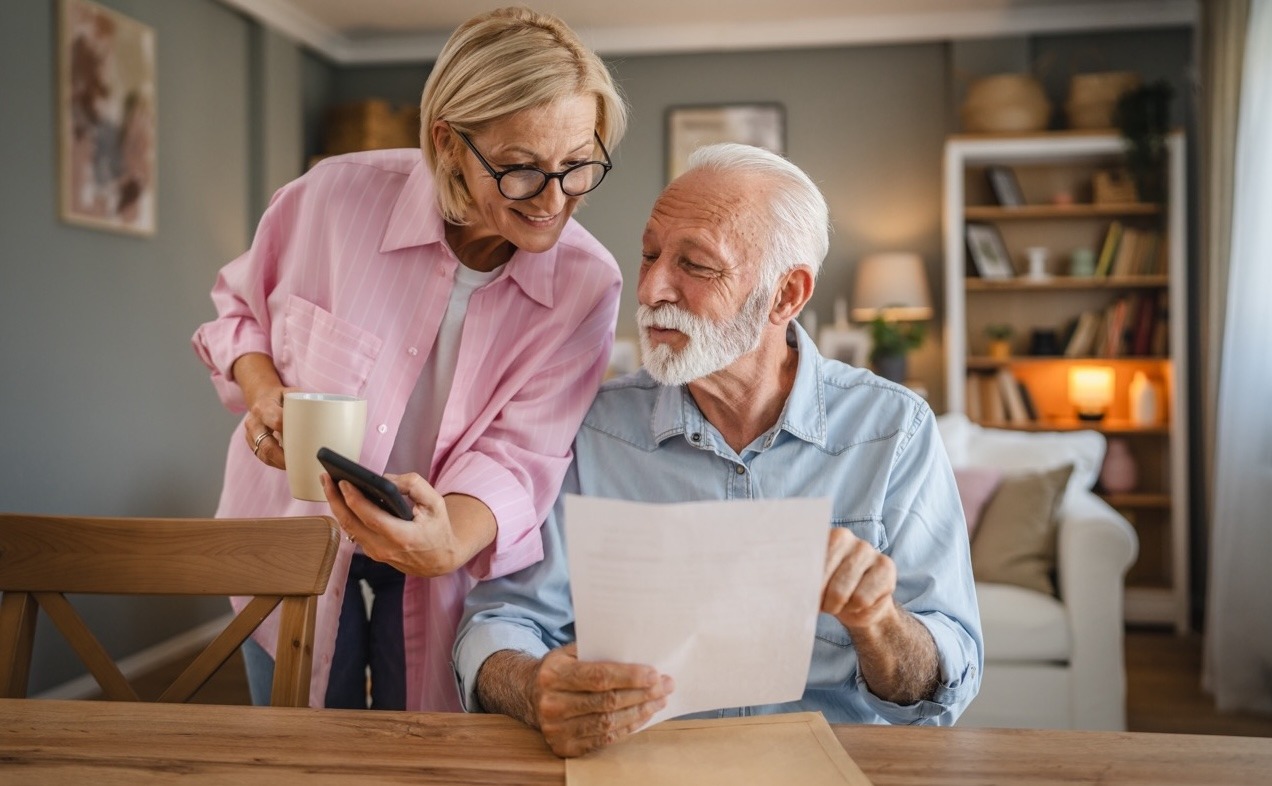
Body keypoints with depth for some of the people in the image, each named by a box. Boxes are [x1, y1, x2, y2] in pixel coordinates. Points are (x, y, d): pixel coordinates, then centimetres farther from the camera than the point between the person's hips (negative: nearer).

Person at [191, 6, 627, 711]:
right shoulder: (335, 196, -18)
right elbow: (238, 305, 1)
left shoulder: (587, 285, -18)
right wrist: (261, 386, -20)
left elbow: (518, 458, -22)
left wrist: (448, 546, -43)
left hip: (446, 571, 0)